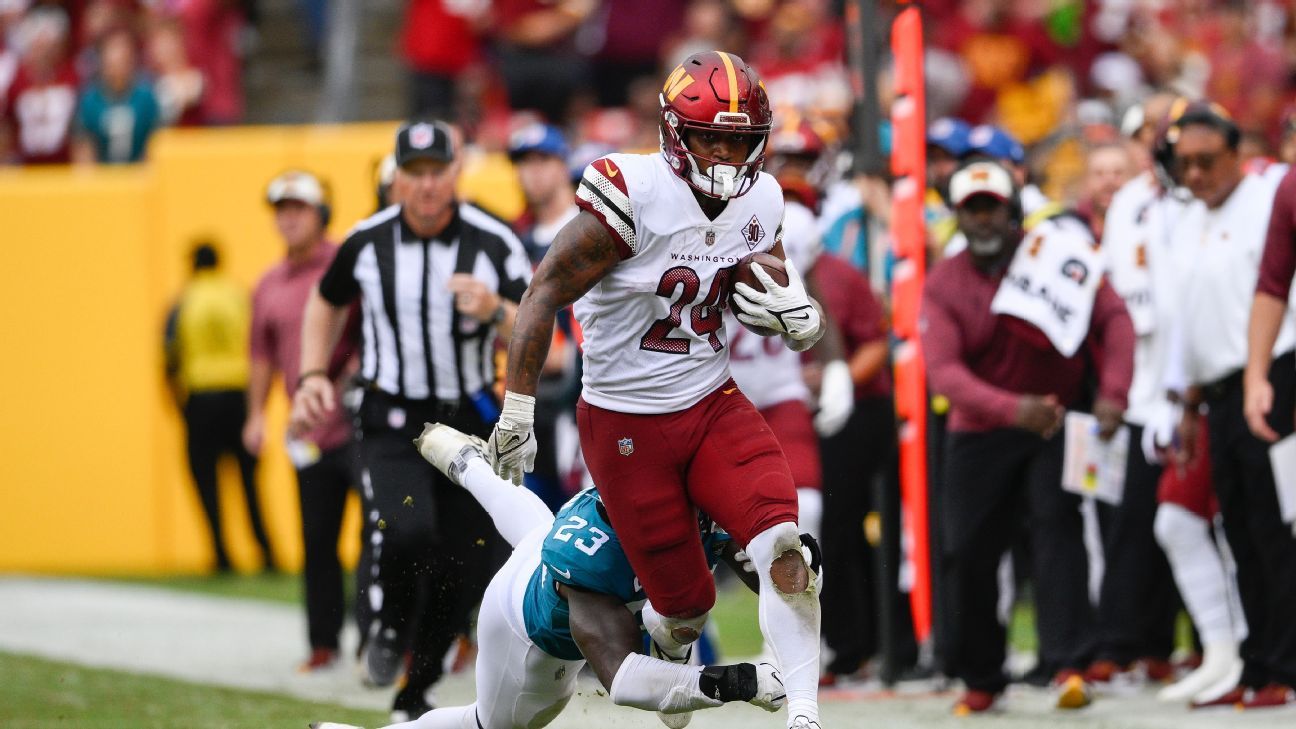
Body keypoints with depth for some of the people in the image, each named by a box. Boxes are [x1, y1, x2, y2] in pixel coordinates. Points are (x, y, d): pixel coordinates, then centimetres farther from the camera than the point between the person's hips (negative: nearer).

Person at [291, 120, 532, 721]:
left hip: (471, 423, 1)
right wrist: (313, 375, 5)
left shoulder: (495, 243, -8)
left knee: (462, 571, 1)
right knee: (405, 533, -27)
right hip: (391, 420, -1)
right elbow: (327, 303, 17)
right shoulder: (368, 242, -3)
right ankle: (387, 629, 4)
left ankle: (416, 692, 21)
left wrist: (494, 311, -28)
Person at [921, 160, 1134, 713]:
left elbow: (1114, 318, -12)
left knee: (1057, 526, -20)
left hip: (1057, 424, -2)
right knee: (967, 552, 1)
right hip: (979, 434, 2)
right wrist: (1013, 409, -36)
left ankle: (1068, 664, -27)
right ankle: (979, 678, 20)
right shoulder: (943, 285, -6)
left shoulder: (1054, 254, -7)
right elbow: (943, 371, -19)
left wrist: (1113, 393, -28)